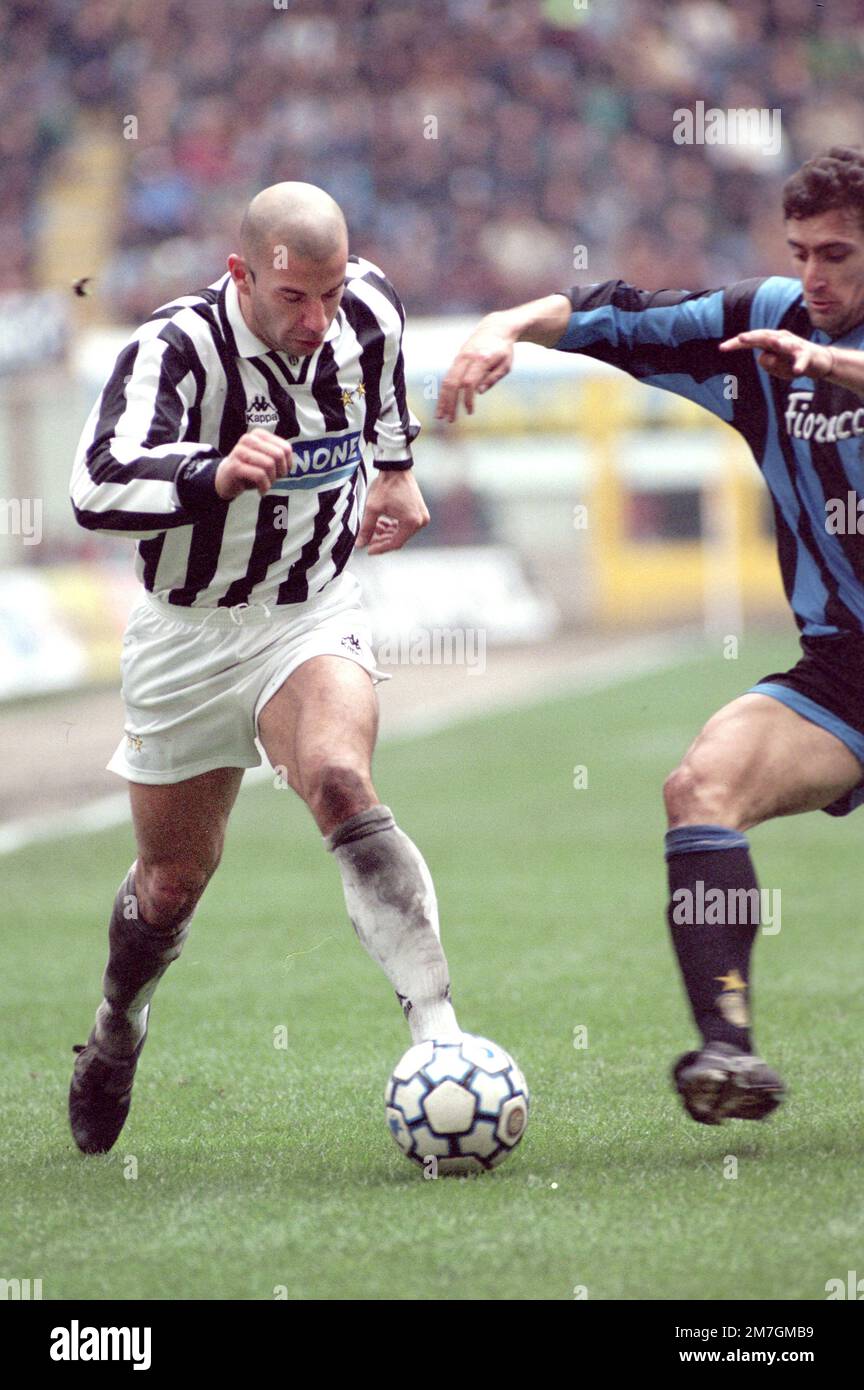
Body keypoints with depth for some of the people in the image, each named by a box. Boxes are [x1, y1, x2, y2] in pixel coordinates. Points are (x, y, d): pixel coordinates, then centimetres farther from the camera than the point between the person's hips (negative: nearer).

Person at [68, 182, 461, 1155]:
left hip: (313, 616, 1)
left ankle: (438, 1030, -34)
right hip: (187, 636, -1)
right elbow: (97, 490, -42)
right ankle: (115, 1037, 43)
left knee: (339, 783, -29)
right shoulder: (174, 348, -26)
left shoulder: (368, 307, -11)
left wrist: (395, 468, 23)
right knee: (173, 879, 12)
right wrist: (216, 473, -58)